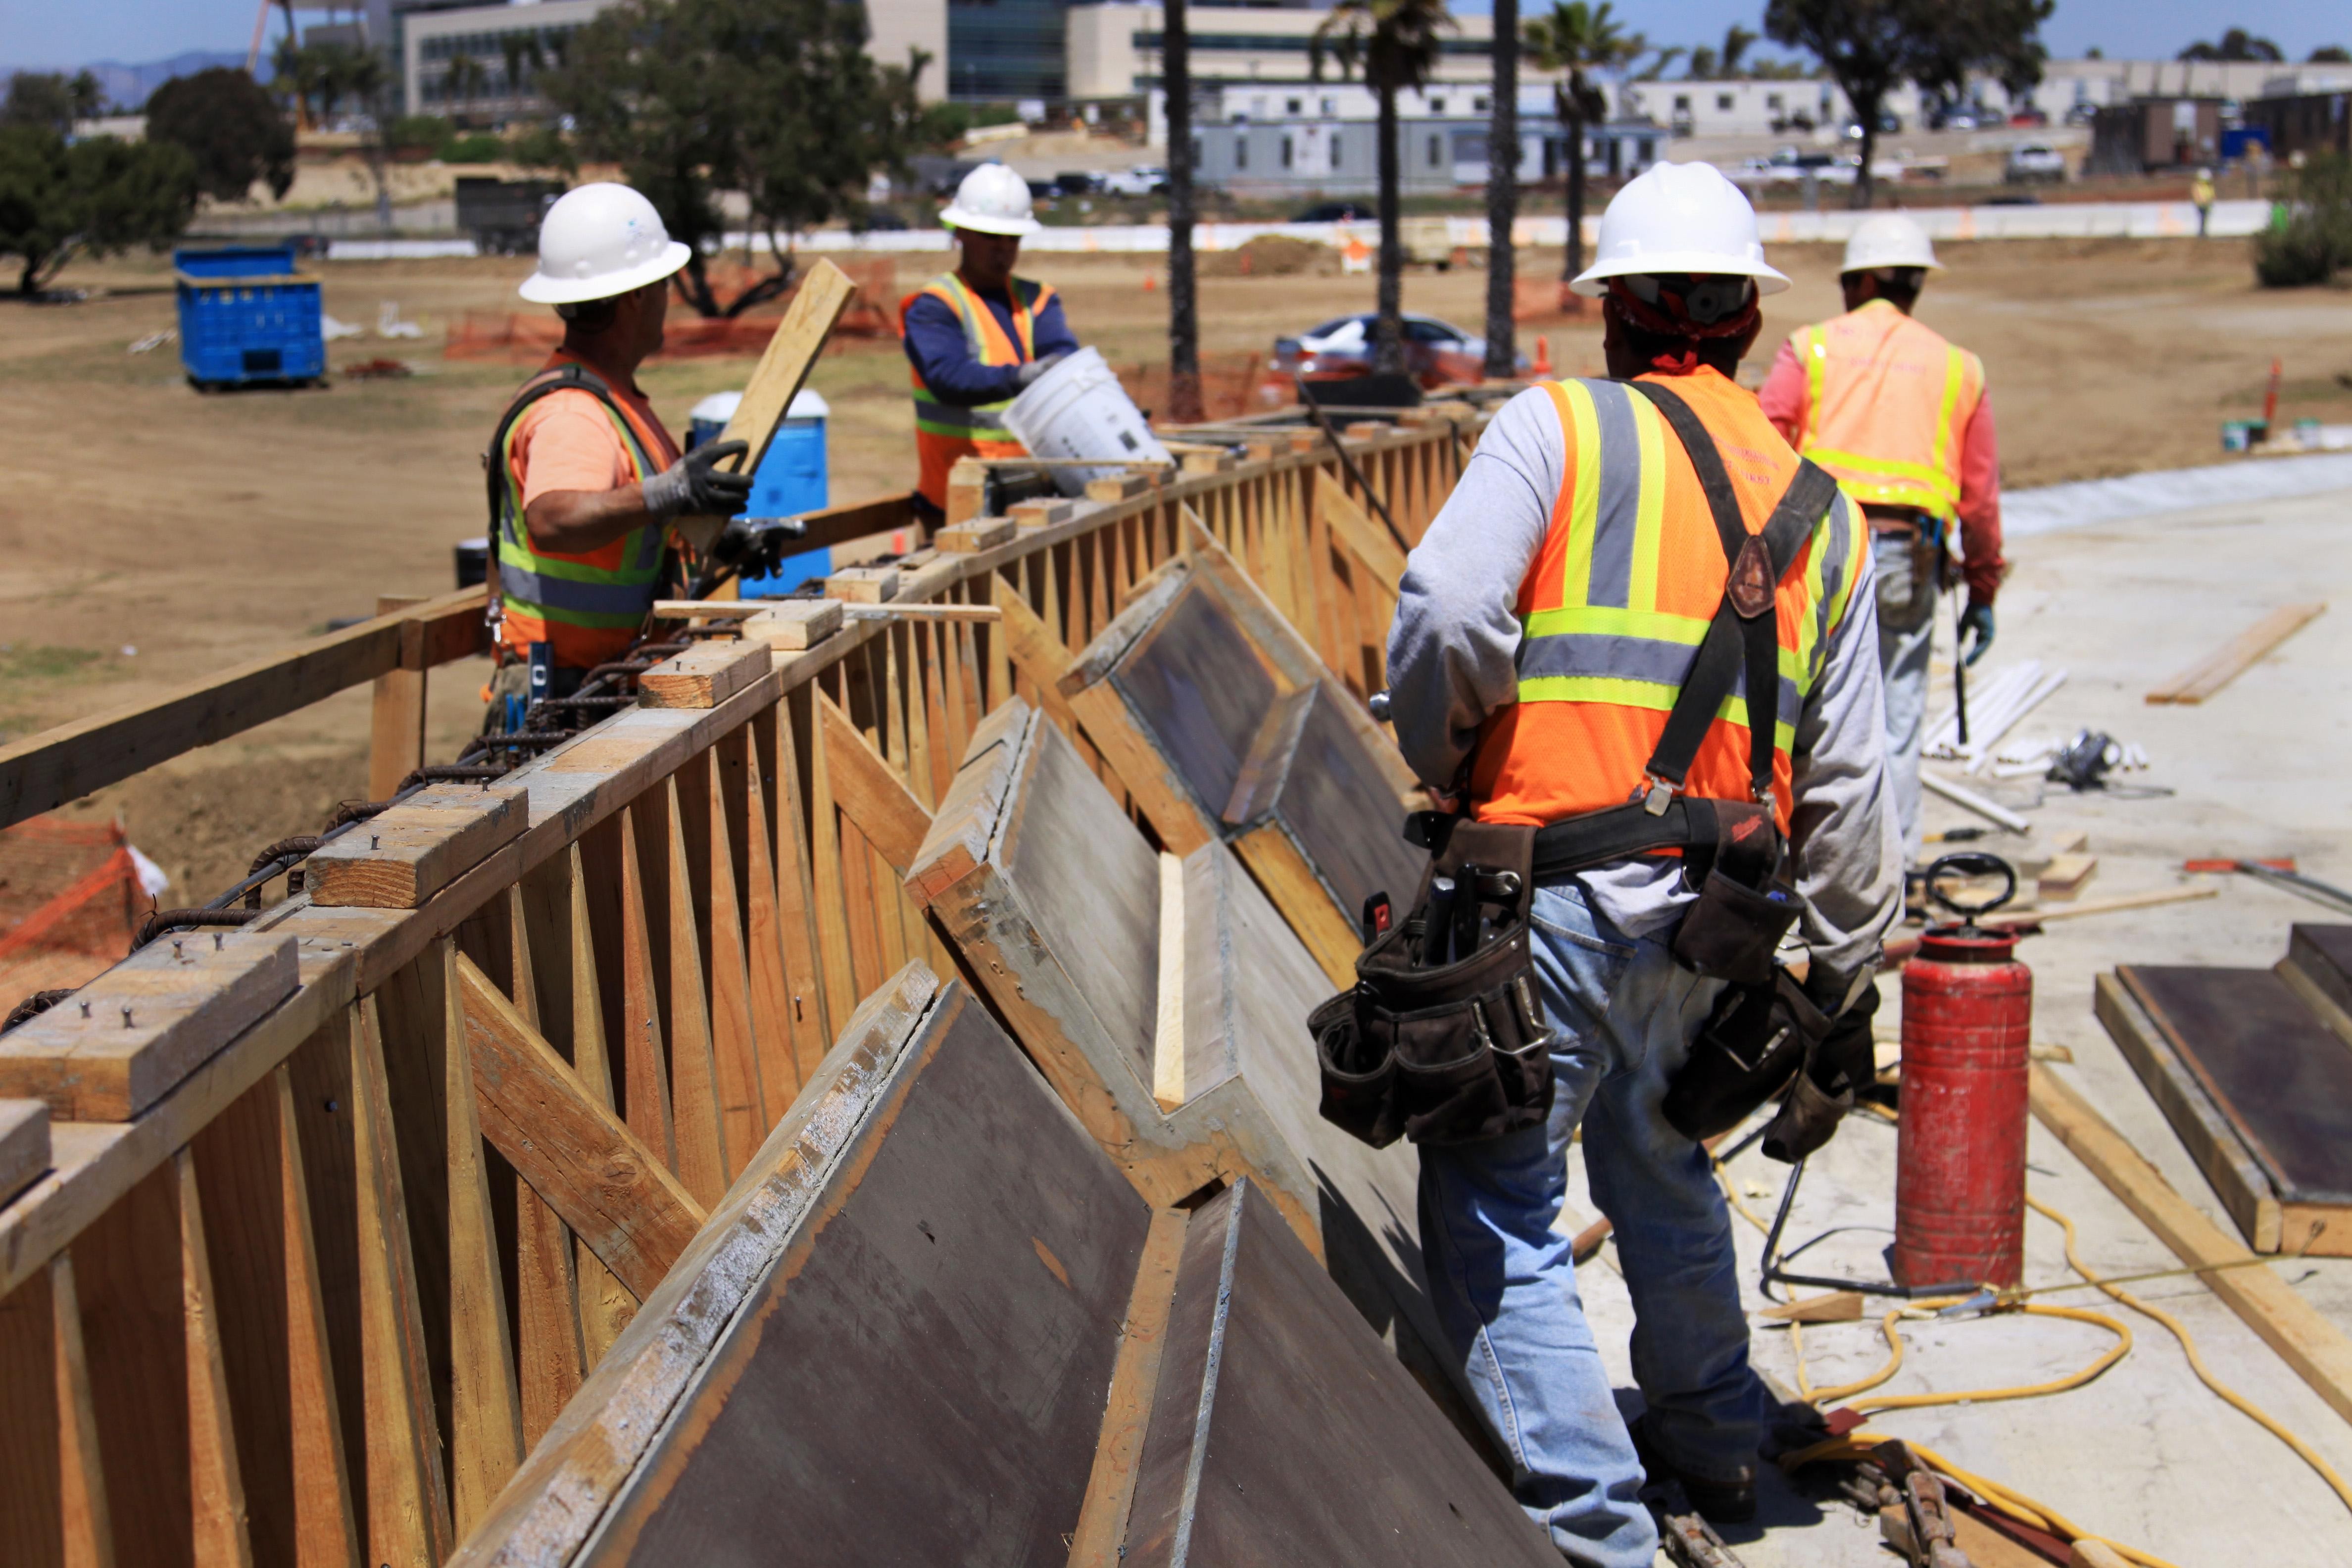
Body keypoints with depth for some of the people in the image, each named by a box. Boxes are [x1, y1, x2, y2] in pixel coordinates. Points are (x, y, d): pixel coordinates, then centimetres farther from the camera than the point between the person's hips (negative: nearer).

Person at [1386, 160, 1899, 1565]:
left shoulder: (1559, 428, -3)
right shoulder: (1822, 512, 13)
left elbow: (1448, 609, -19)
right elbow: (1847, 775, 12)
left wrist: (1441, 763, 0)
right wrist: (1847, 962, 20)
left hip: (1547, 893, -6)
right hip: (1707, 918, 6)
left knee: (1500, 1212, 2)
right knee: (1657, 1161, 27)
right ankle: (1713, 1436, 44)